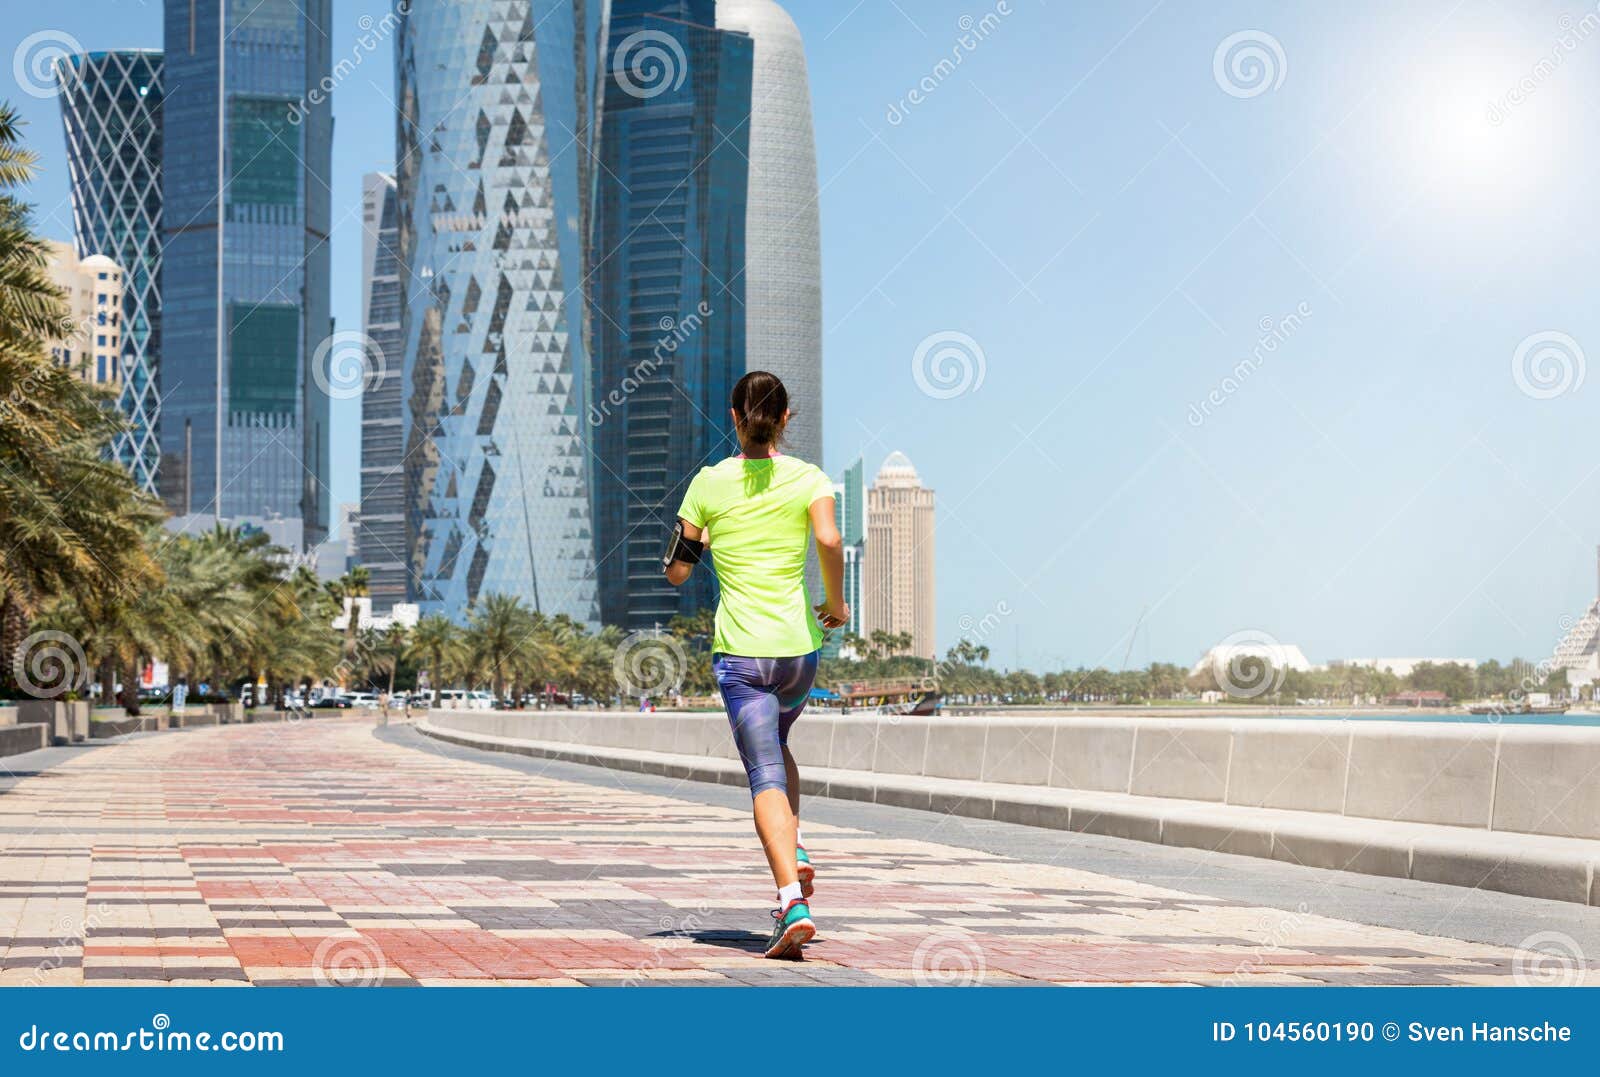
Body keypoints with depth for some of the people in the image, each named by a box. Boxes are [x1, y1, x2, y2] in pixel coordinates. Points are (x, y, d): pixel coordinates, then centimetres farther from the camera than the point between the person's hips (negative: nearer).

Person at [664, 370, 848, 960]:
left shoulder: (709, 482, 2)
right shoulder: (808, 478, 1)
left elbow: (676, 572, 6)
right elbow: (830, 541, -17)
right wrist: (836, 603, -2)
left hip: (739, 651, -2)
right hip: (798, 646, 2)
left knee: (765, 774, -4)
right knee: (774, 744, 28)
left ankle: (793, 900, -21)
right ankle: (795, 855, 10)